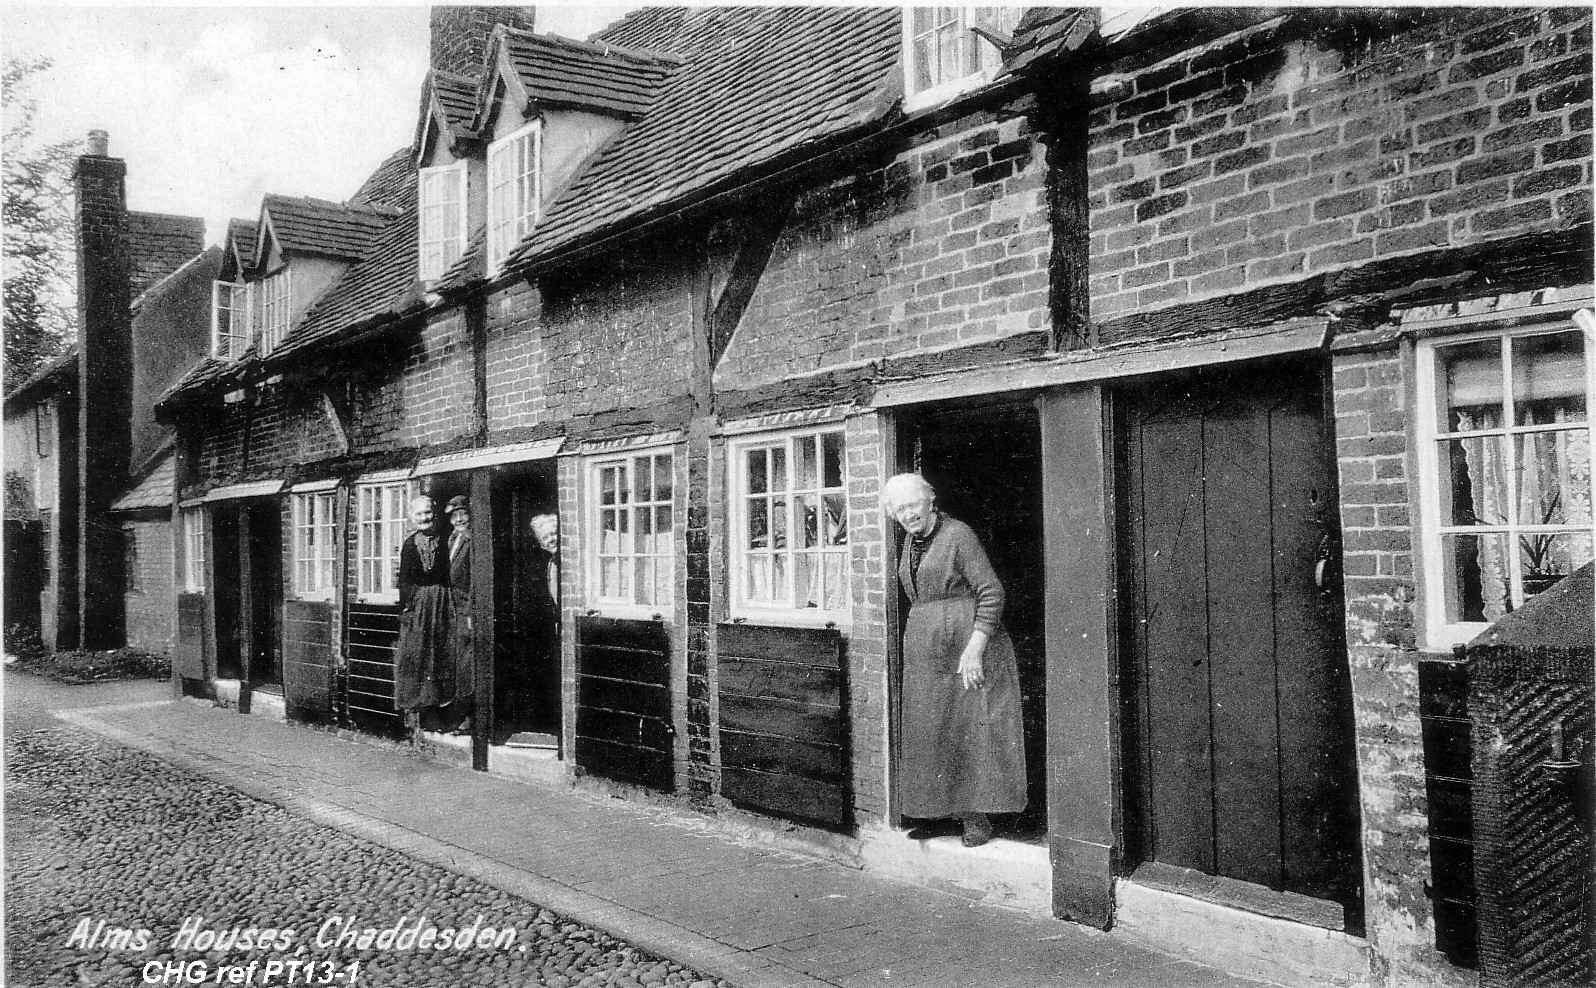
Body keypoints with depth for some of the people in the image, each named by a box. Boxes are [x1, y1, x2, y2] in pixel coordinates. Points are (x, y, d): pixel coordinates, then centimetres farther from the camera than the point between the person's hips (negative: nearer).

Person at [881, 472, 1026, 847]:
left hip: (966, 641, -8)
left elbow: (991, 594, -15)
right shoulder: (911, 540, 12)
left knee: (972, 726, -4)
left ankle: (977, 818, 3)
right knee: (930, 731, 9)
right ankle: (938, 813, 18)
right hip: (924, 649, 8)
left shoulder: (958, 535, -11)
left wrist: (974, 649, -21)